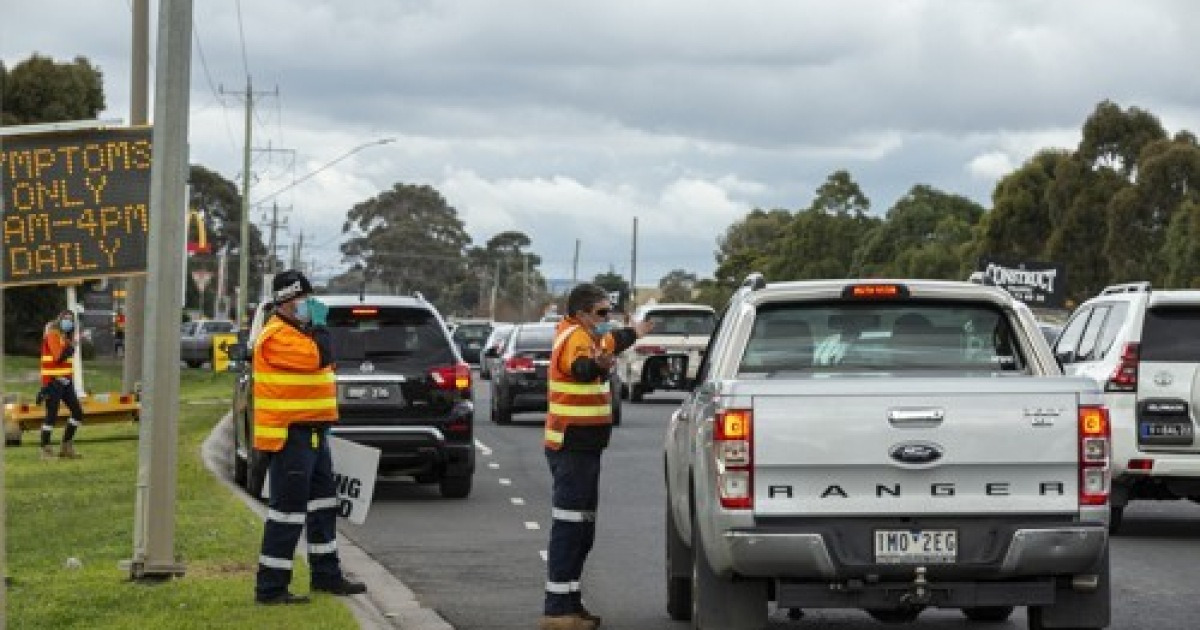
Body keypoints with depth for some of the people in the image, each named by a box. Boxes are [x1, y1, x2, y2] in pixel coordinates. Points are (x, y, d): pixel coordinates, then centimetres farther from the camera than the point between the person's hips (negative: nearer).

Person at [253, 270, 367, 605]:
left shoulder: (301, 332, 18)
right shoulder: (277, 337, -17)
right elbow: (321, 357, -27)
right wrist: (319, 324, -15)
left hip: (312, 435, 11)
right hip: (290, 437, -11)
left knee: (323, 504, 17)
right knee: (289, 510, -9)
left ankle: (326, 574, 28)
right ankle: (271, 587, -6)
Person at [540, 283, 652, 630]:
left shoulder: (583, 335, 15)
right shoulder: (574, 337, -16)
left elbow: (606, 343, 38)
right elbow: (582, 367, -39)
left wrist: (633, 334, 46)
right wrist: (597, 364, -55)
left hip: (582, 449, 11)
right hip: (572, 449, -11)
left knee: (581, 530, 15)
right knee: (569, 527, -12)